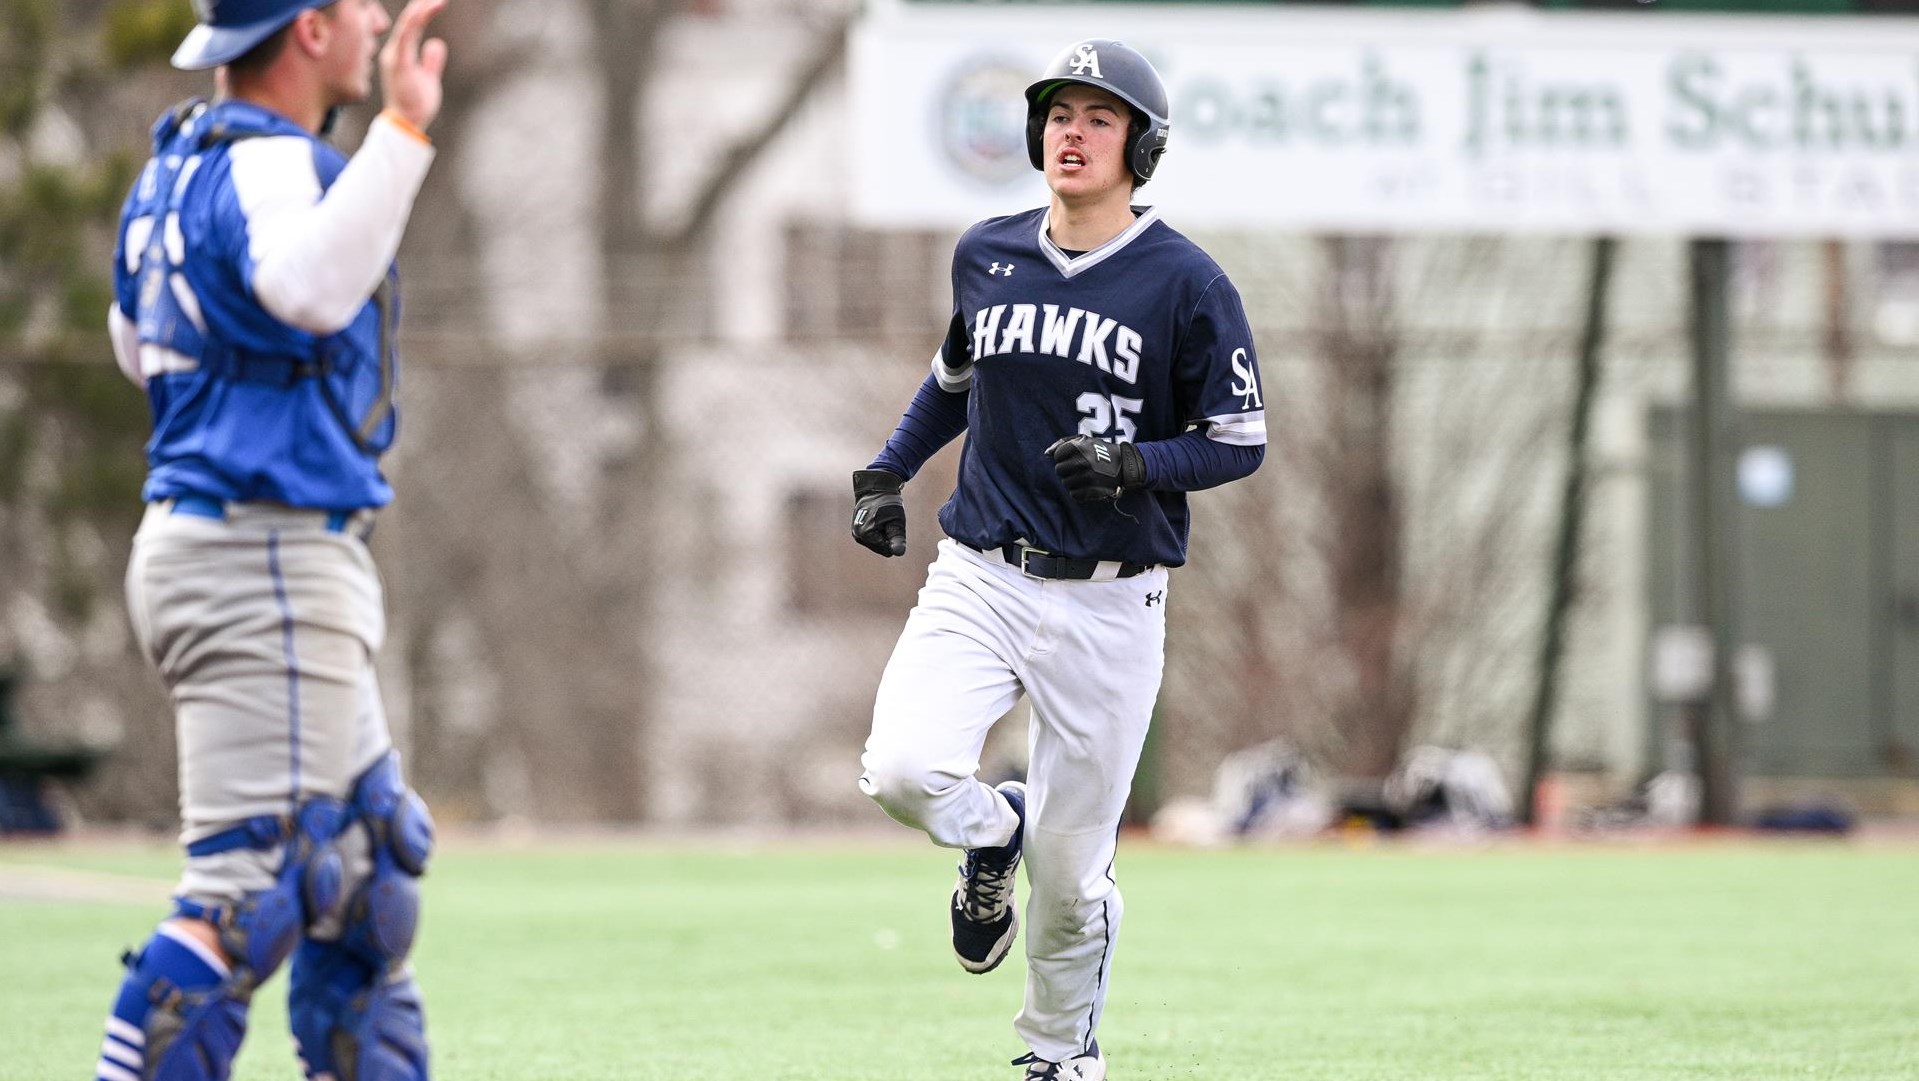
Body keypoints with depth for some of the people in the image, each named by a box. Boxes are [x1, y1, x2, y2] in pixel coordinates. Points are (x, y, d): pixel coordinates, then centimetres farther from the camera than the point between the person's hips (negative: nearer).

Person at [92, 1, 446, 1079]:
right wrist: (403, 129, -40)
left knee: (369, 866, 18)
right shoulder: (270, 163, -16)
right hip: (268, 556, -11)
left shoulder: (174, 165, 13)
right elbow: (313, 290, -38)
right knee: (255, 888, -14)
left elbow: (136, 343, 28)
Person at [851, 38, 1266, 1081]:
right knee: (903, 770, -23)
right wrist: (887, 471, 11)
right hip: (980, 578, 3)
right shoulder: (985, 255, 6)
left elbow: (1239, 441, -2)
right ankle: (989, 833, 14)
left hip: (1110, 604, -3)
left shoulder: (1186, 283, -6)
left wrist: (1134, 465, -19)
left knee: (1069, 869, 2)